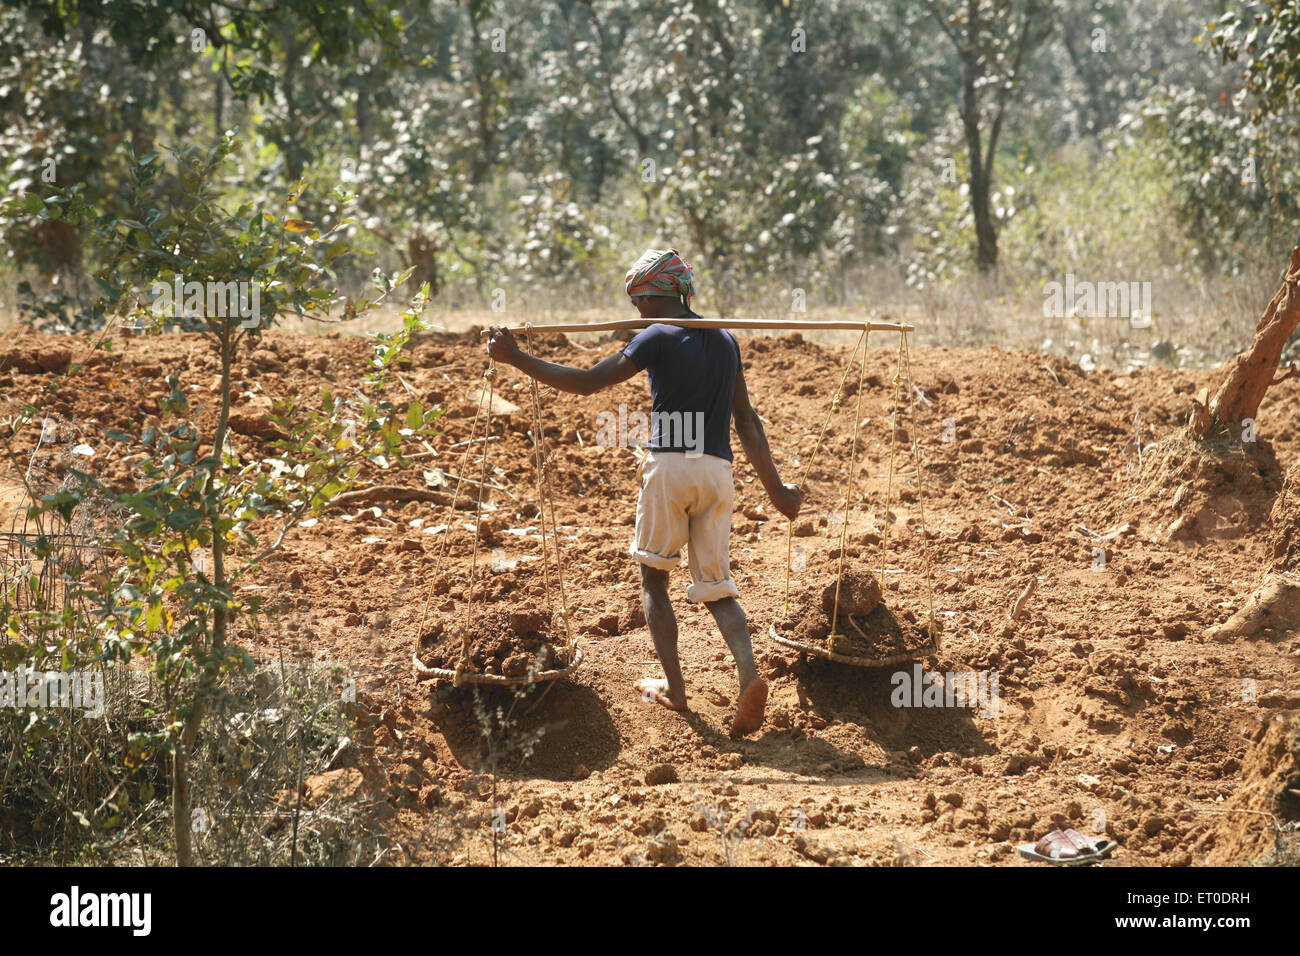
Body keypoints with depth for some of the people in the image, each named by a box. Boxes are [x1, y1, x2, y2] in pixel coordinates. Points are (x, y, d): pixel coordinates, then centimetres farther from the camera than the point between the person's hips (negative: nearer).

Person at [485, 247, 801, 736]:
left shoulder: (659, 339, -4)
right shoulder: (725, 342, 14)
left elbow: (586, 382, -8)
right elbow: (746, 419, 14)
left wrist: (516, 358, -3)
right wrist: (774, 487, 19)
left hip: (671, 466, -5)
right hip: (718, 471, 5)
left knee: (653, 576, 12)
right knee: (715, 586, 8)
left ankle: (672, 686, 7)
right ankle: (748, 672, -18)